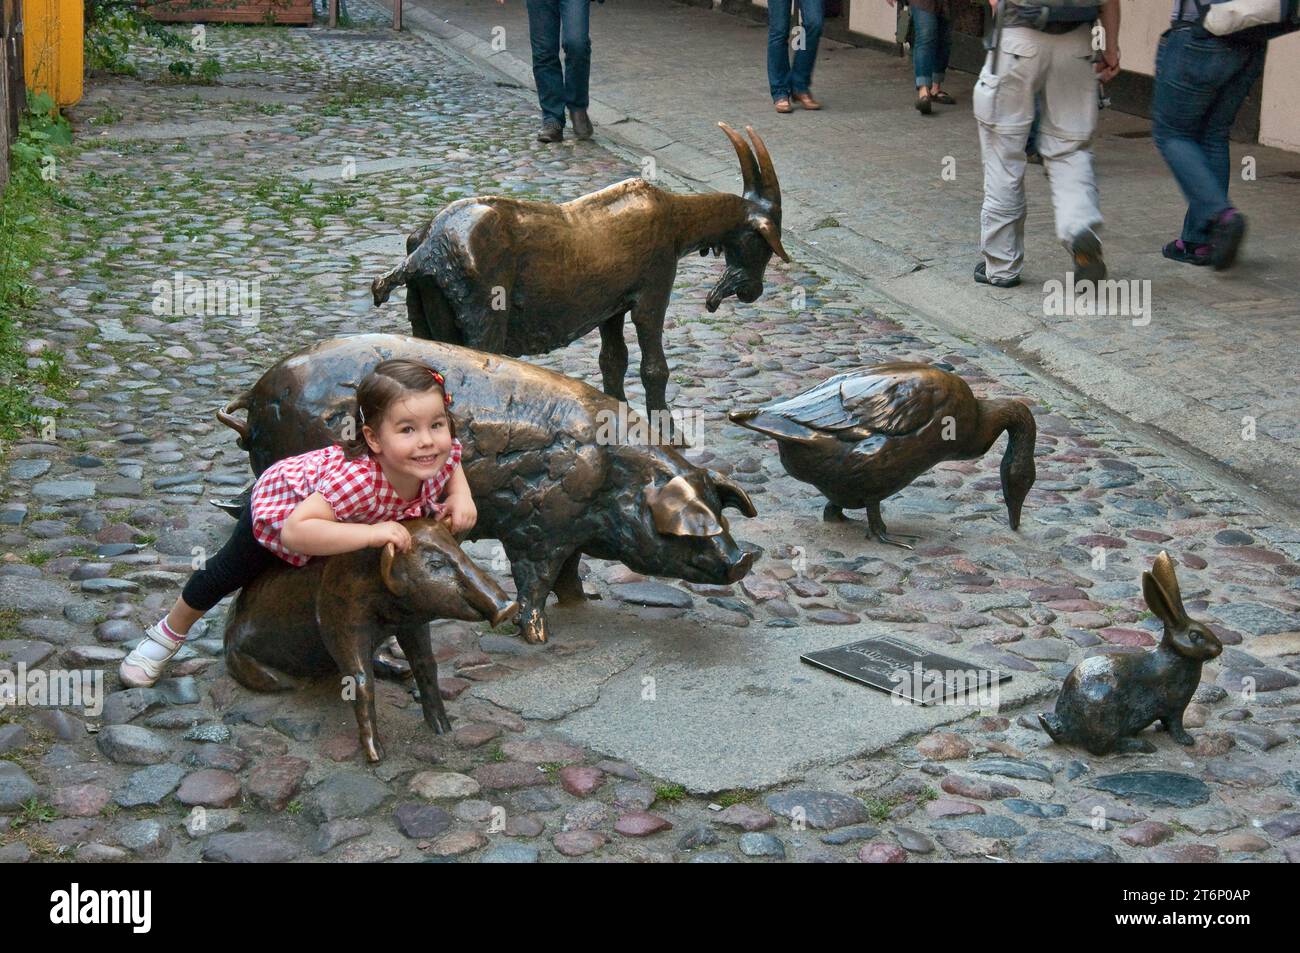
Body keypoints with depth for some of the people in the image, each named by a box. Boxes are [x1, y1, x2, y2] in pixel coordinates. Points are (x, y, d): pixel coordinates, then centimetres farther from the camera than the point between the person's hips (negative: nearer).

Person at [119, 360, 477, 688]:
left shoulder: (442, 454, -33)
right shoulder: (356, 476, -52)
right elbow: (295, 532, -57)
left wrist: (460, 495, -26)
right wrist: (372, 532, -60)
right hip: (280, 503, -5)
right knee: (226, 573, 17)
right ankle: (169, 632, 42)